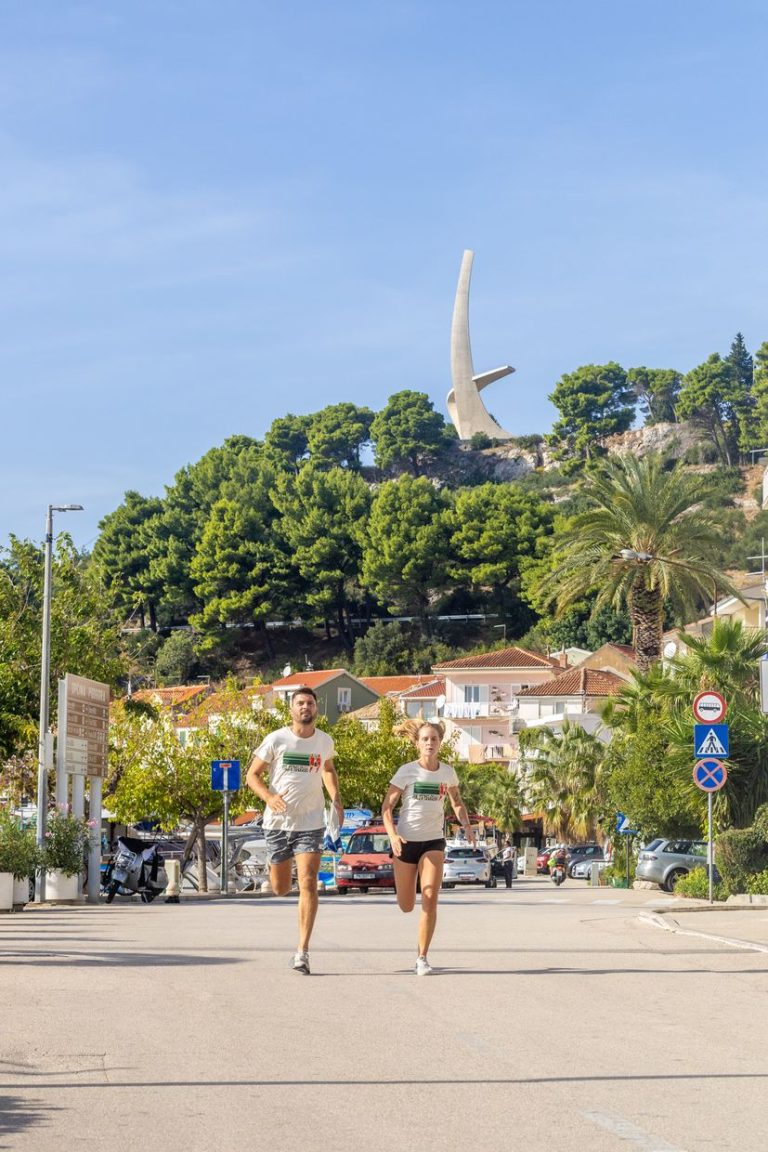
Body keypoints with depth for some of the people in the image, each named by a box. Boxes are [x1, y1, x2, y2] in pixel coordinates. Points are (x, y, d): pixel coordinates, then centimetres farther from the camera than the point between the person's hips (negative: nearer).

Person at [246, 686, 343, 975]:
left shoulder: (325, 741, 4)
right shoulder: (276, 740, -5)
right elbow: (252, 774, -1)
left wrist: (335, 798, 9)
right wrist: (268, 797, -19)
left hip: (311, 823, 0)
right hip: (278, 821, 0)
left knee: (308, 884, -13)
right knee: (280, 889, 9)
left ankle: (303, 951, -11)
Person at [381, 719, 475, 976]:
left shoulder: (448, 772, 1)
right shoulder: (407, 771, -8)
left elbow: (457, 802, 18)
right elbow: (387, 807, -7)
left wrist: (466, 825, -1)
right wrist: (393, 835, -23)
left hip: (434, 841, 1)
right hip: (406, 840, -1)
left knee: (430, 898, -15)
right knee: (406, 907, 8)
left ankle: (422, 957, -6)